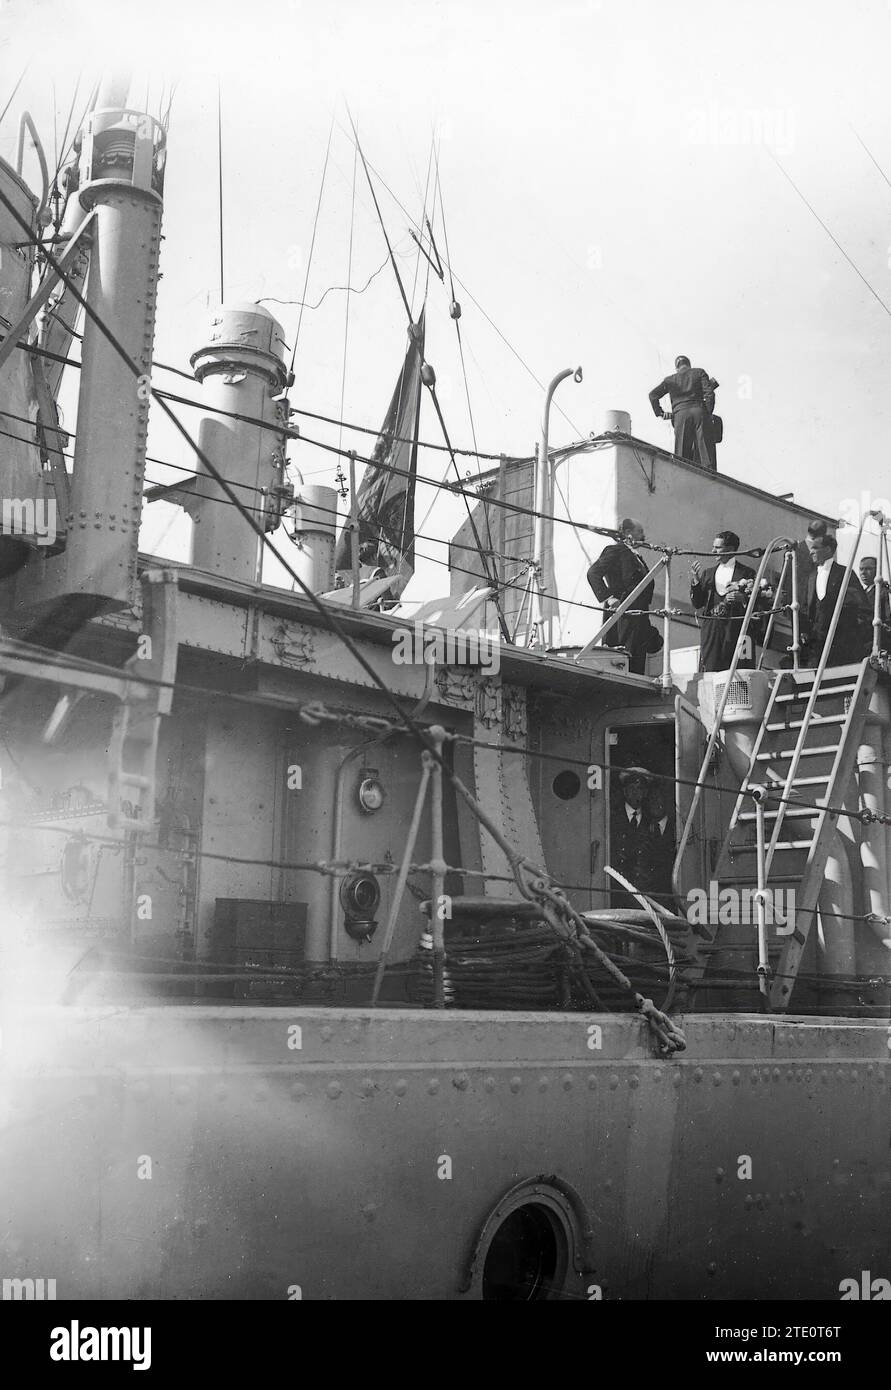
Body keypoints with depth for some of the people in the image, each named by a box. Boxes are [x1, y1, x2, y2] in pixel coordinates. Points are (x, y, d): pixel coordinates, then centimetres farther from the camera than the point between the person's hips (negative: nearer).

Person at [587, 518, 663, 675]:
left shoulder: (634, 555, 21)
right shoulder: (616, 551, -5)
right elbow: (593, 573, -16)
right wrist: (609, 597, -22)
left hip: (638, 616, 9)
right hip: (623, 615, -9)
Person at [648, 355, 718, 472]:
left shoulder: (670, 380, 19)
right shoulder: (699, 372, 15)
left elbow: (653, 395, 14)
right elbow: (709, 393, 3)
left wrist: (659, 413, 18)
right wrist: (708, 412, 5)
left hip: (680, 414, 1)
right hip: (699, 411, -1)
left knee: (682, 456, 0)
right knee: (706, 450, -4)